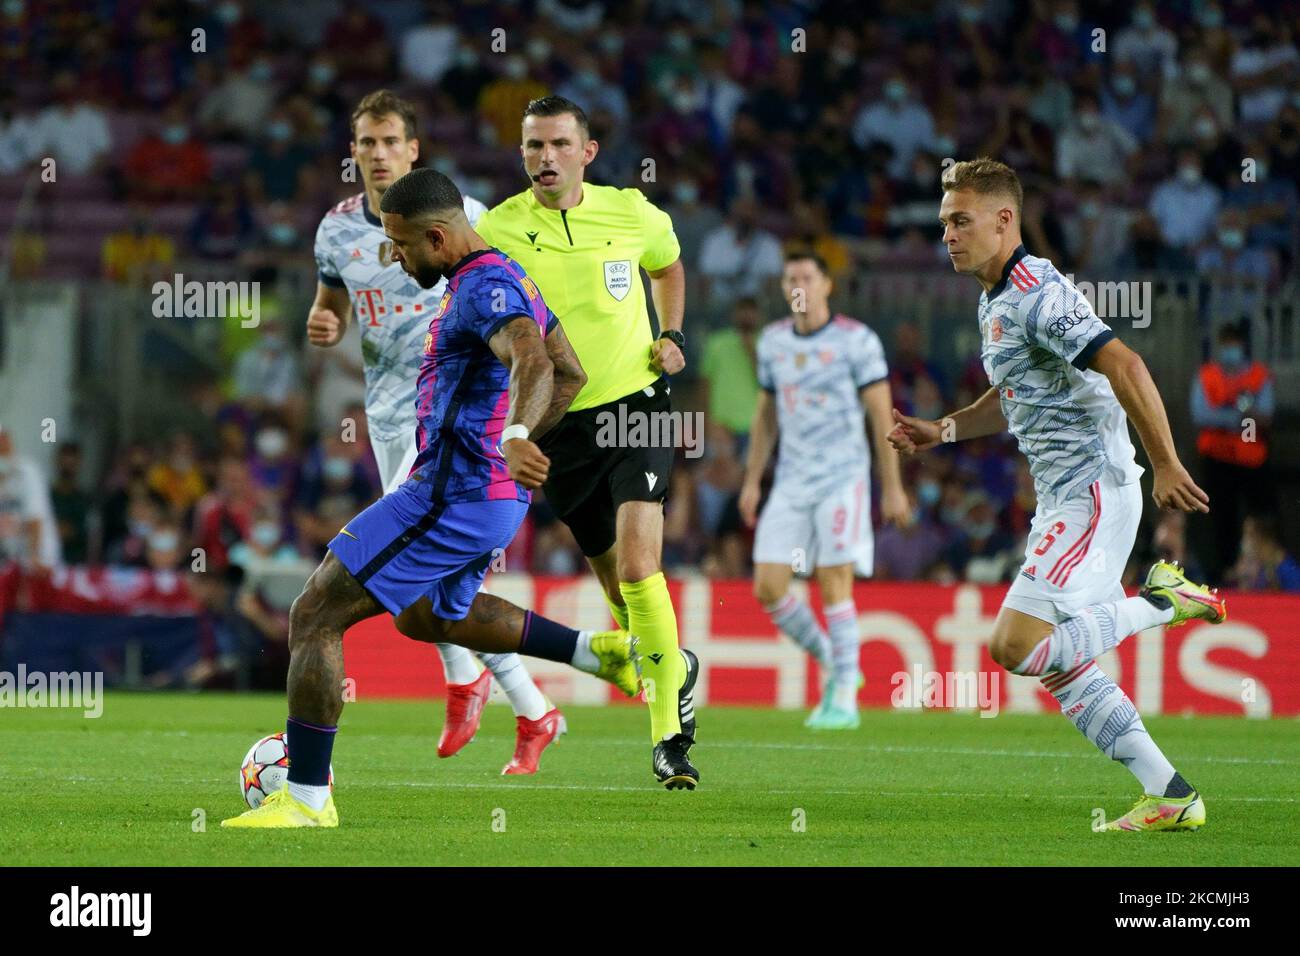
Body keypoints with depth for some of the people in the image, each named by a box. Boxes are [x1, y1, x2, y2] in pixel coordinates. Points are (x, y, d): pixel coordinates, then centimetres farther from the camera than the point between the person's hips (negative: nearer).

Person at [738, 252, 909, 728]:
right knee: (768, 587, -4)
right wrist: (752, 480, 16)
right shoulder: (772, 340, 10)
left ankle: (844, 698, -1)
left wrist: (893, 487, -7)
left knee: (834, 586, -10)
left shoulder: (856, 339, -6)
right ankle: (833, 666, 16)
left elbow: (881, 415, -4)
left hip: (842, 478, -5)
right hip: (791, 482, 5)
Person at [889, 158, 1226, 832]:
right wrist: (940, 431, 20)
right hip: (1061, 500, 10)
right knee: (1060, 667, 8)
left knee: (1016, 646, -19)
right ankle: (1170, 796, 11)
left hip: (1095, 492, -10)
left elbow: (1124, 365, -25)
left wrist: (1166, 466, -27)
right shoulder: (994, 302, 17)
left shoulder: (1039, 294, -16)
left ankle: (1164, 600, -4)